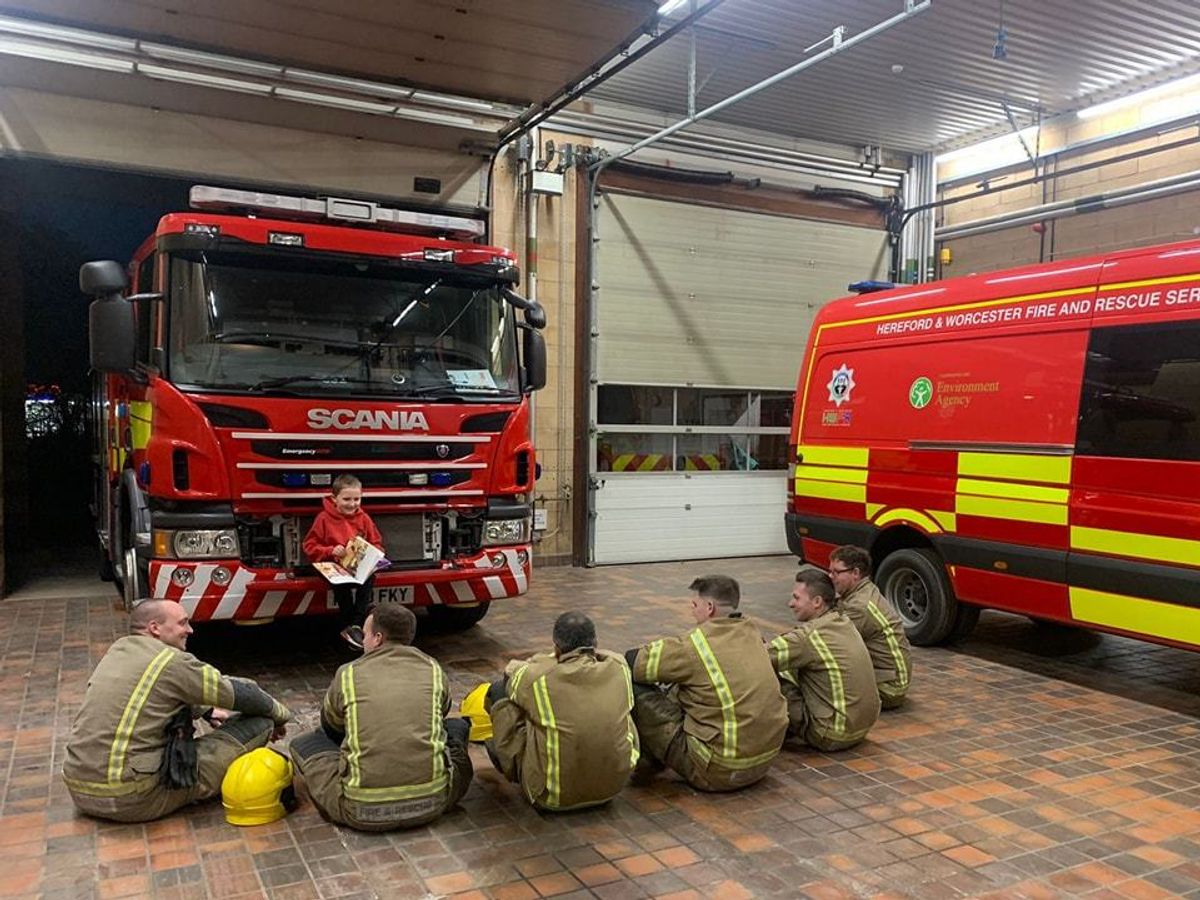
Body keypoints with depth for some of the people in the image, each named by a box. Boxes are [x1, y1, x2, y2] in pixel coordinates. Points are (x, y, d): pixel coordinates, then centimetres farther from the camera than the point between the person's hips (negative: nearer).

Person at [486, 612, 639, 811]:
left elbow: (511, 672, 4)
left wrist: (552, 659, 22)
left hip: (553, 797, -4)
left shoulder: (539, 680, -21)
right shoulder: (619, 669, -13)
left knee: (499, 690, 3)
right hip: (612, 788, 4)